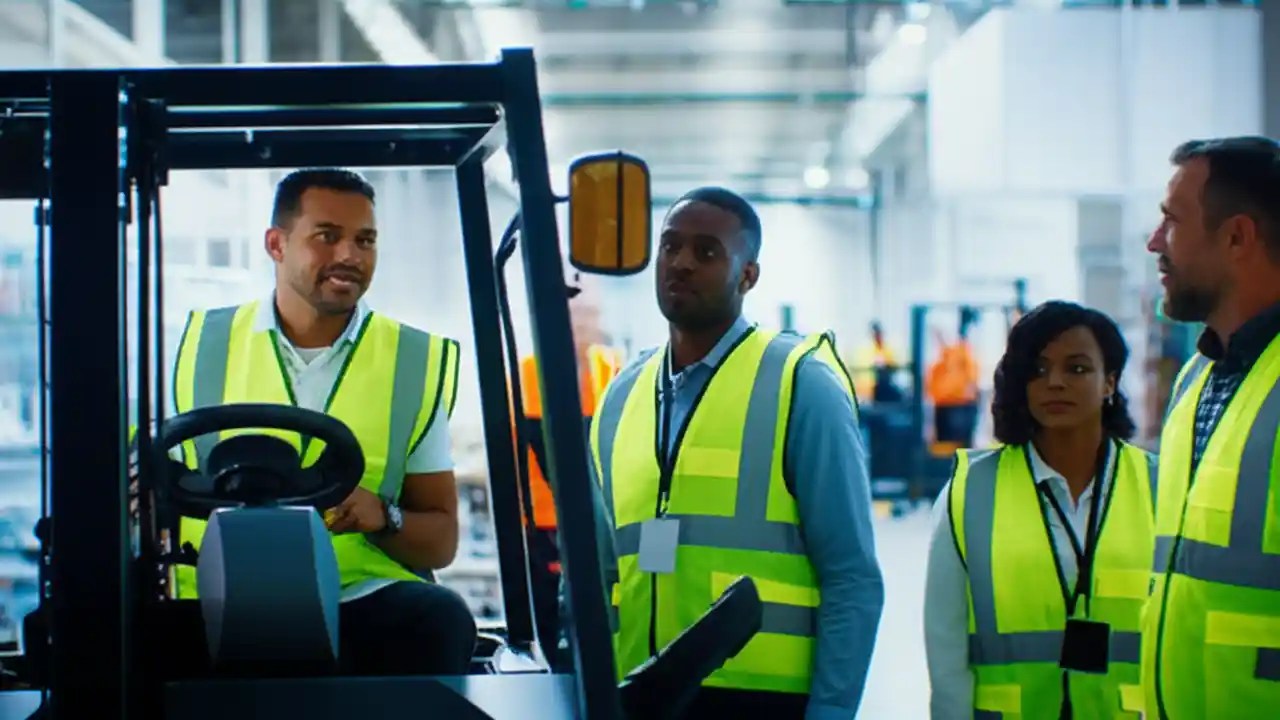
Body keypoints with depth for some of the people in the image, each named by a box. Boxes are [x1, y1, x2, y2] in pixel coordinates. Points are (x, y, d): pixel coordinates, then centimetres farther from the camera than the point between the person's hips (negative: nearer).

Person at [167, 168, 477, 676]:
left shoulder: (415, 363, 11)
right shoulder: (197, 348, 11)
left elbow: (441, 540, 14)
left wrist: (383, 517, -8)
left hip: (365, 606, 1)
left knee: (440, 620, -32)